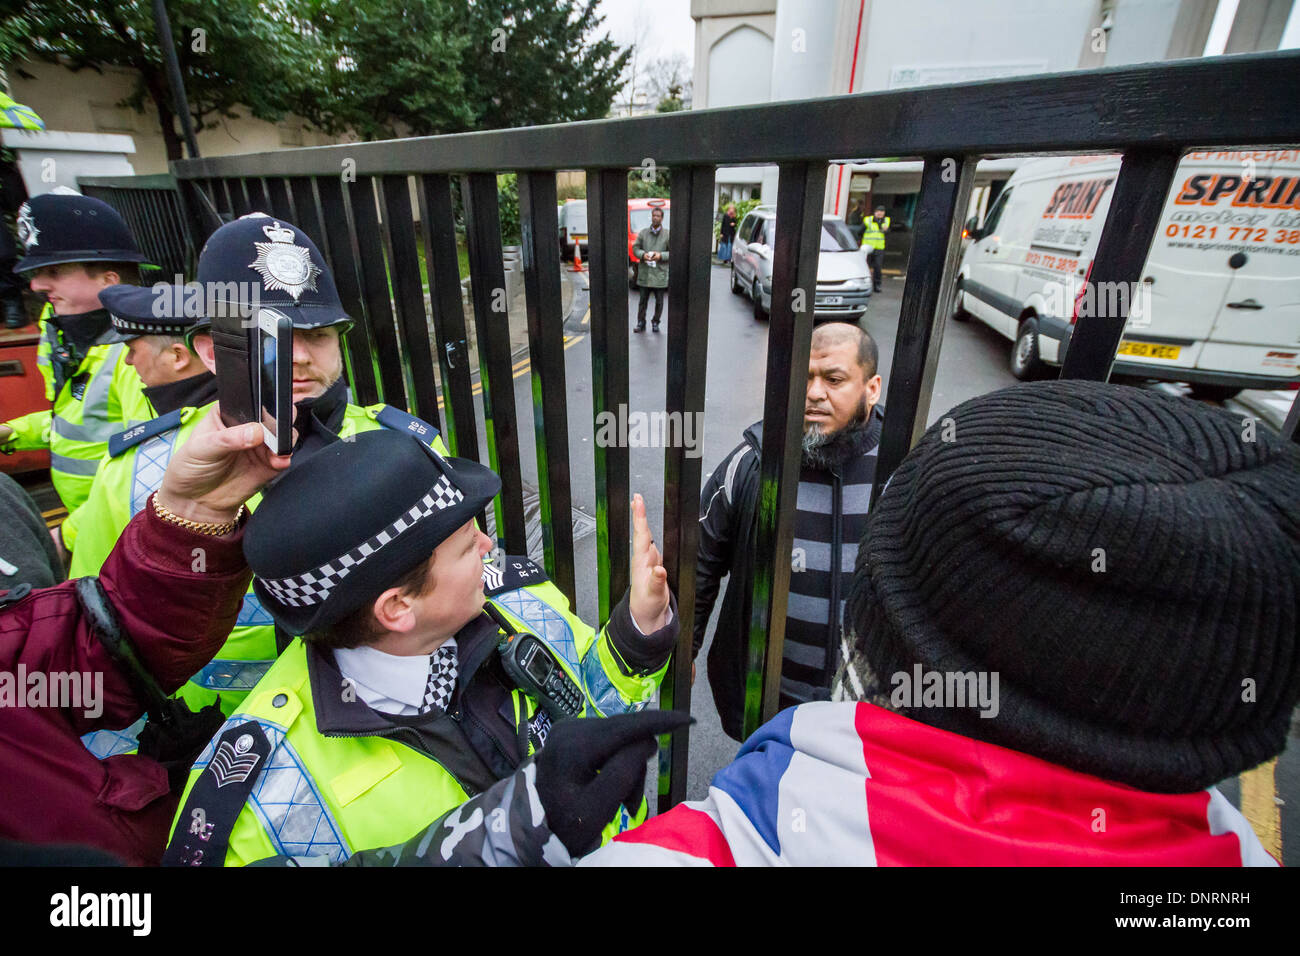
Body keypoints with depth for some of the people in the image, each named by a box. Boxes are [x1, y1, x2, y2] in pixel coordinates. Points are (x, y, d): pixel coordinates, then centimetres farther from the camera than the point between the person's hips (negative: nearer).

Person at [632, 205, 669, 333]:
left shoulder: (667, 234, 1)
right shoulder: (643, 233, 6)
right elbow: (635, 248, 8)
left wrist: (661, 255, -16)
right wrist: (642, 254, -12)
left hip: (660, 274, -1)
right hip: (645, 273, 1)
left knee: (659, 301, 7)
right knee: (643, 300, 7)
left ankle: (655, 322, 23)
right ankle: (640, 323, 17)